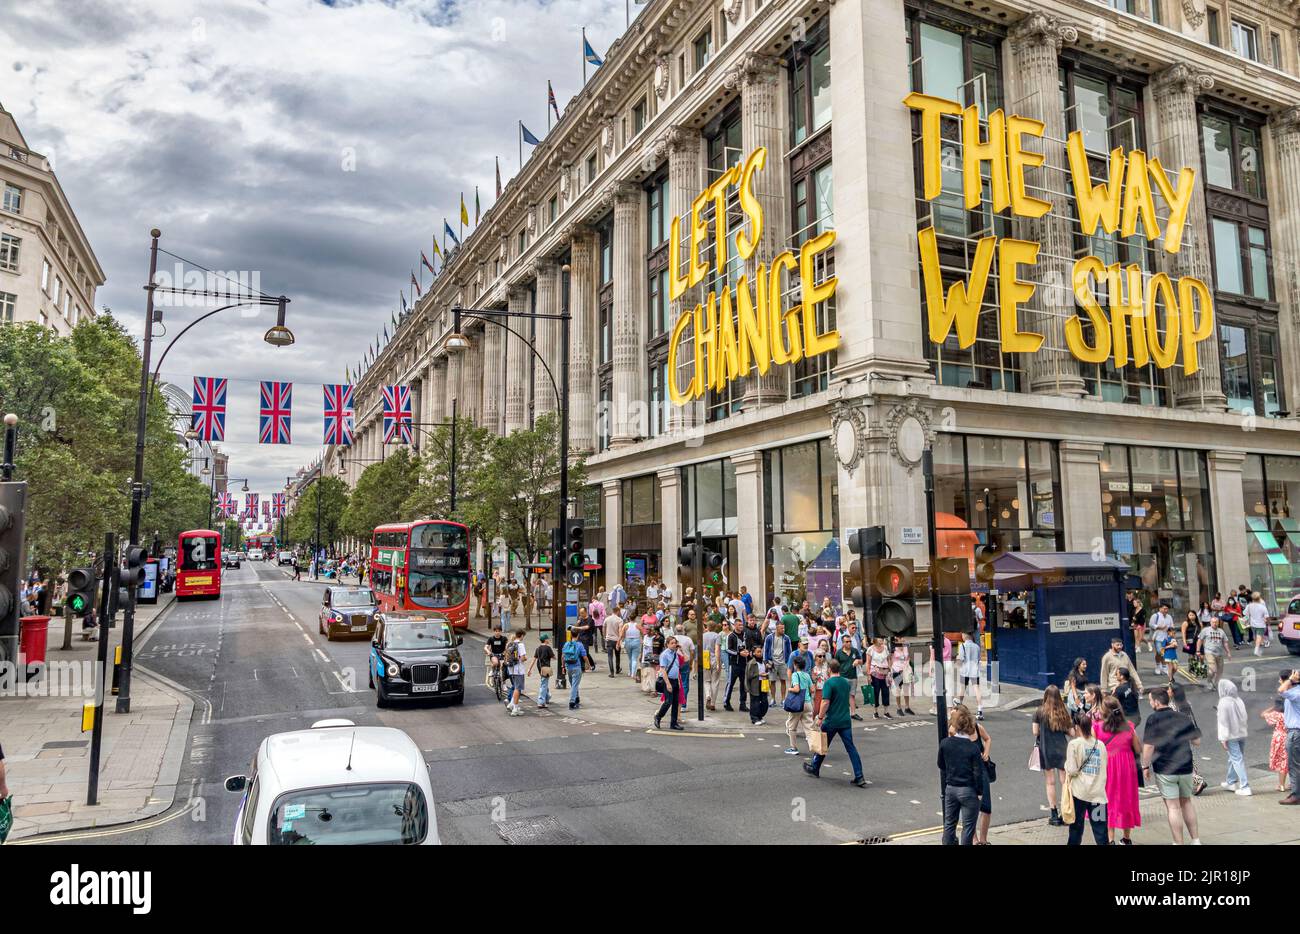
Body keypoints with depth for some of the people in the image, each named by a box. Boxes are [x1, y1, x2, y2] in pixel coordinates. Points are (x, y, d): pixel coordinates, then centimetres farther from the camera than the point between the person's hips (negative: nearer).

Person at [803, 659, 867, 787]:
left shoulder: (829, 683, -13)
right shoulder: (847, 682, 7)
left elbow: (825, 702, -19)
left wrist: (820, 718, -13)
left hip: (831, 721, -5)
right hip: (845, 720, 5)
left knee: (823, 745, 14)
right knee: (851, 748, 3)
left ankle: (814, 768, 30)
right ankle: (859, 777, -3)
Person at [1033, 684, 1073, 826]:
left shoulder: (1040, 712, -8)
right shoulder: (1064, 712, -3)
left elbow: (1035, 731, -6)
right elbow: (1071, 732, 0)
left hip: (1046, 750, -2)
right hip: (1062, 749, 2)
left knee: (1050, 782, 7)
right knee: (1065, 781, 8)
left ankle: (1054, 815, 9)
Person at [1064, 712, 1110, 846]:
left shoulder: (1074, 744, -9)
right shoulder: (1101, 744, 3)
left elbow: (1072, 770, -12)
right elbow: (1104, 770, 8)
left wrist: (1067, 765, 7)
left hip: (1079, 792, -2)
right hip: (1098, 793, 2)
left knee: (1076, 827, 12)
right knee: (1100, 831, 4)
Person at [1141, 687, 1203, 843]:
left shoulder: (1153, 719, -12)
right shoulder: (1184, 718, 3)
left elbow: (1148, 746, -16)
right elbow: (1197, 741, 11)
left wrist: (1145, 766, -6)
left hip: (1165, 770, -5)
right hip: (1186, 768, 5)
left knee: (1172, 806, 3)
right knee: (1187, 801, 21)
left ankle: (1179, 843, 7)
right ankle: (1196, 840, 26)